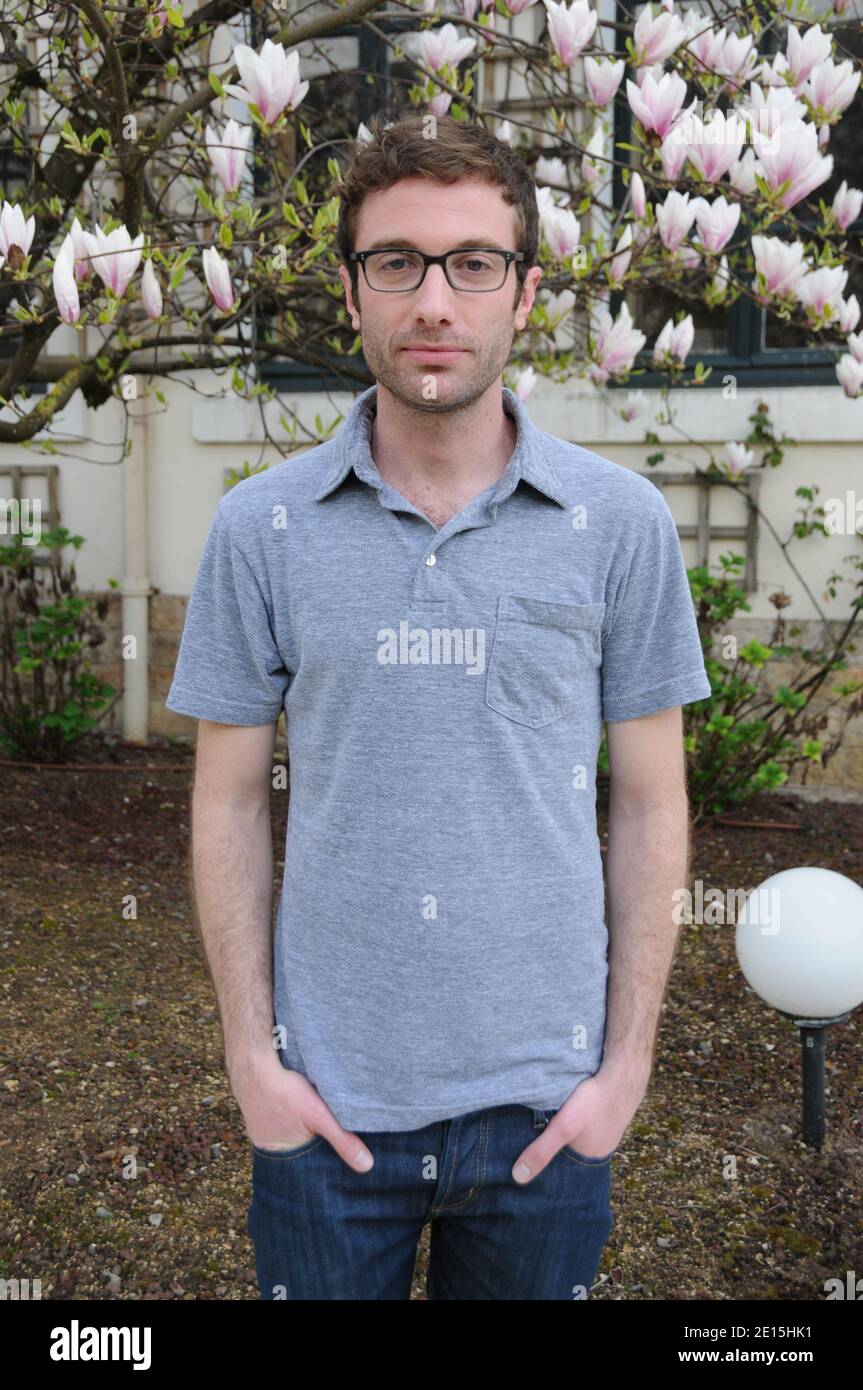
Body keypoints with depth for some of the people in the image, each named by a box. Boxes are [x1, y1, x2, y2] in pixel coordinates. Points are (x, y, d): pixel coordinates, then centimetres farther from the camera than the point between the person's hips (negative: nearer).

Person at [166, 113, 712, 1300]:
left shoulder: (623, 523, -4)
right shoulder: (260, 528, -4)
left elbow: (649, 805, -1)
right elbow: (229, 802, 1)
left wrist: (627, 1064, -3)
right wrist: (251, 1055, -3)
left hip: (543, 1106, 0)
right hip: (325, 1104, 0)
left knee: (534, 1283, 20)